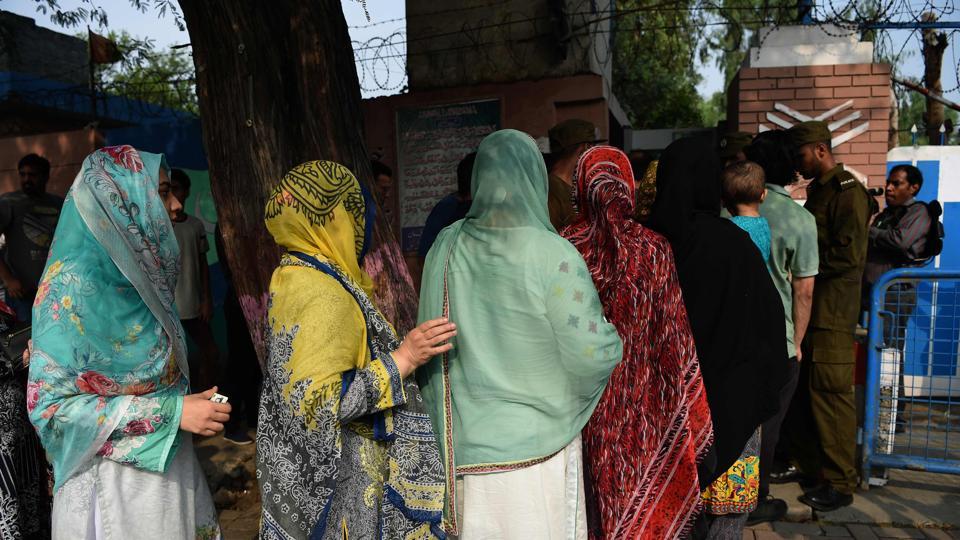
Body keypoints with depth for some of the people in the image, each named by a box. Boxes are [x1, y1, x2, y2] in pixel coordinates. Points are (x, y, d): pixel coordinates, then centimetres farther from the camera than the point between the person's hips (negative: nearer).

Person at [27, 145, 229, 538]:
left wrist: (191, 409, 2)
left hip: (168, 463, 7)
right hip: (117, 480, -7)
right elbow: (49, 403, -21)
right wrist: (172, 411, -22)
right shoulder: (75, 282, -20)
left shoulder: (137, 270, 3)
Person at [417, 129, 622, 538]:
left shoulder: (445, 247, -6)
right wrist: (614, 340, 3)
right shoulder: (552, 255, -19)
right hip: (537, 446, -4)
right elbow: (591, 355, -18)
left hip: (464, 444, 4)